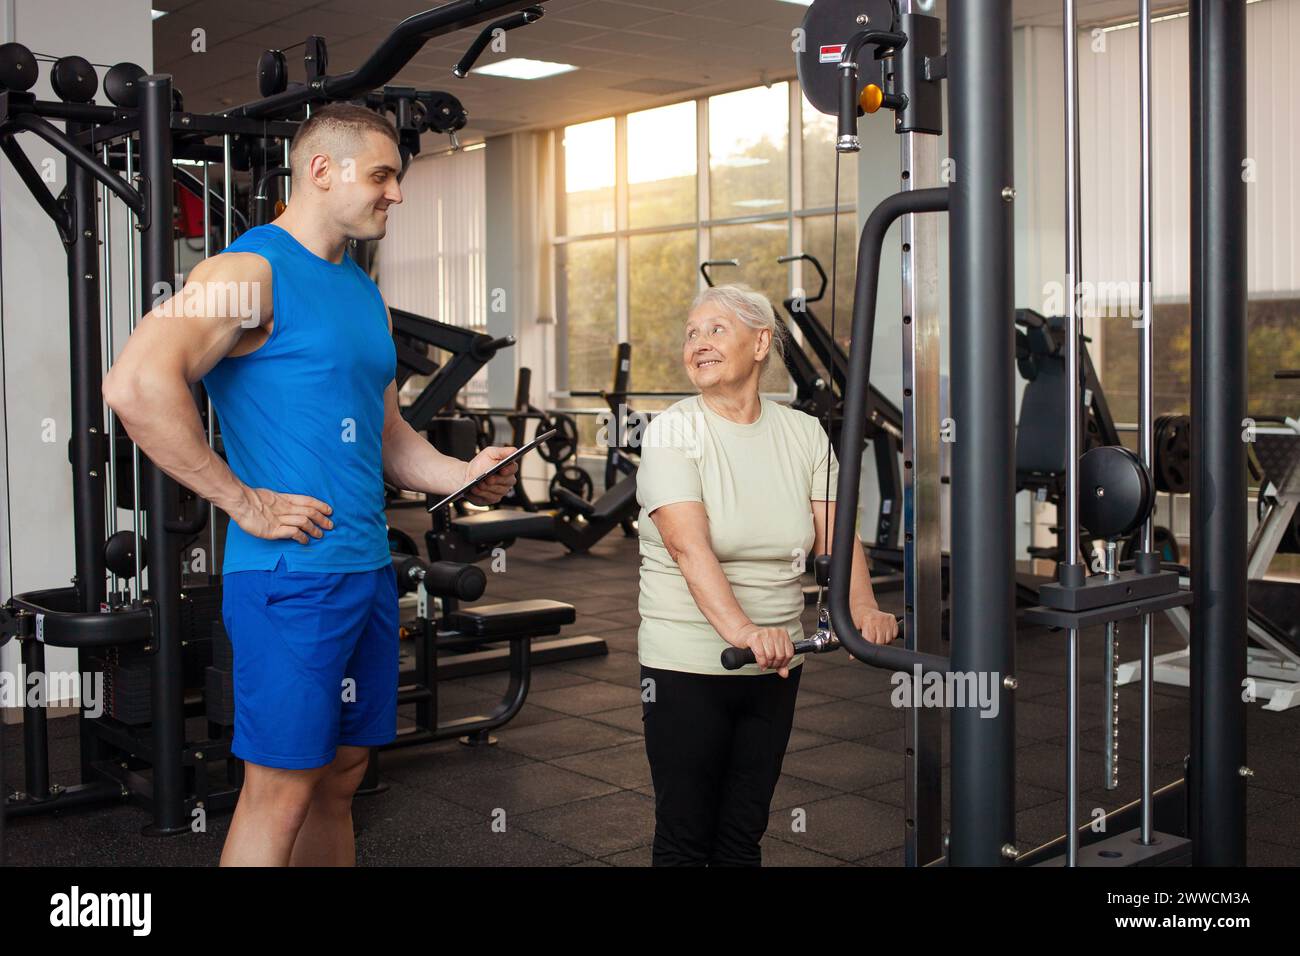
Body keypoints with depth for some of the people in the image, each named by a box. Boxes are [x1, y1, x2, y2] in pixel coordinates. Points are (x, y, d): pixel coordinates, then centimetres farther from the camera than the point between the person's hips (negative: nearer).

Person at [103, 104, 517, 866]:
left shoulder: (367, 296, 17)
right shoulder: (250, 270, -10)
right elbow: (136, 384, -24)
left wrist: (463, 477, 5)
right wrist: (244, 502, -20)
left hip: (369, 569, 8)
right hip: (291, 574, -8)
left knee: (341, 778, 15)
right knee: (282, 789, -2)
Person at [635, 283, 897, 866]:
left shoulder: (803, 434, 5)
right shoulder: (672, 433, -8)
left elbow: (835, 533, -4)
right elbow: (689, 545, -23)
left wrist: (863, 608, -23)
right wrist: (739, 629, -38)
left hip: (775, 663, 4)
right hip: (687, 662, -4)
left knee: (744, 835, 15)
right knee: (685, 837, 5)